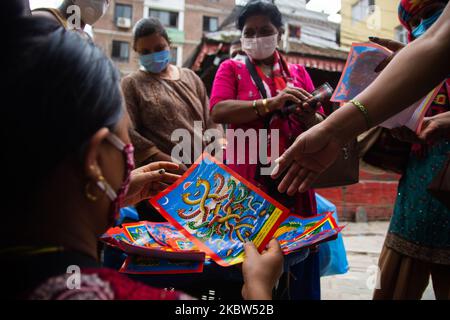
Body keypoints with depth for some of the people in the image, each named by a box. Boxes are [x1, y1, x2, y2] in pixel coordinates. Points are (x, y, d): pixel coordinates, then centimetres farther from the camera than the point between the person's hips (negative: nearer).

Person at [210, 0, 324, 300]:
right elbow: (218, 112, -10)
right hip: (247, 181, -2)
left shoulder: (298, 72, 16)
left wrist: (308, 116, -12)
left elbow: (320, 125, 11)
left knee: (299, 264, 4)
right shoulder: (231, 68, 9)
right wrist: (271, 103, -20)